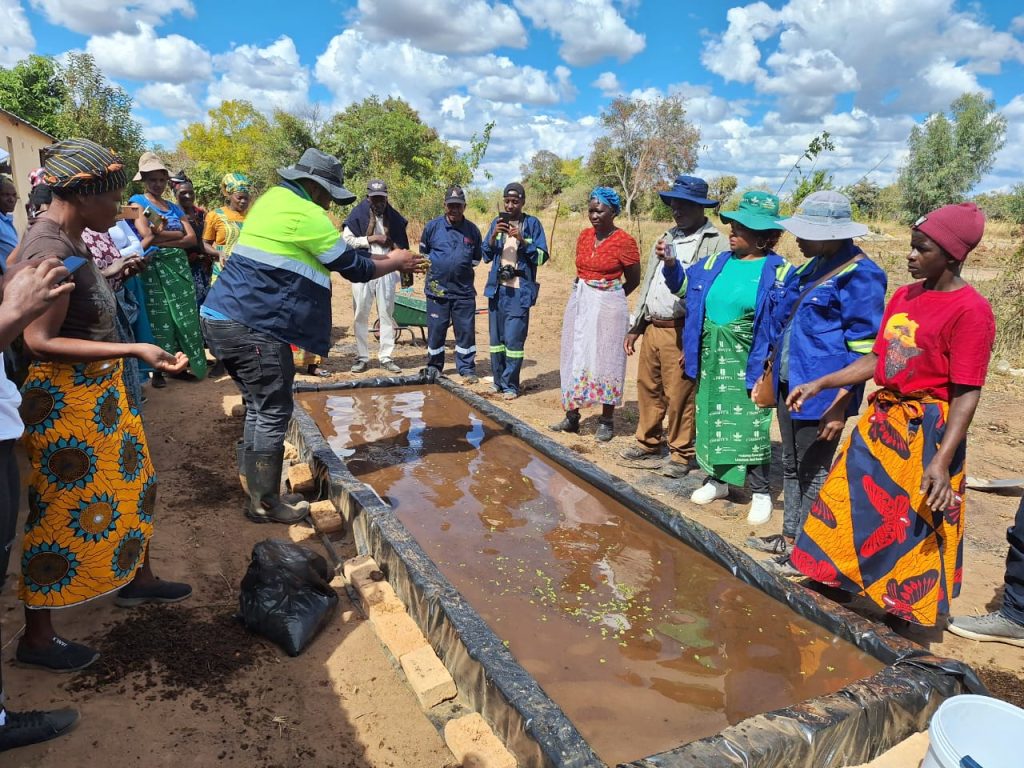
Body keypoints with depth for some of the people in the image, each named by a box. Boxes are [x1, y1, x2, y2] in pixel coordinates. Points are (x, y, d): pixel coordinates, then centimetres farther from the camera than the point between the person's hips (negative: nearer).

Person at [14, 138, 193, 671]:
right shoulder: (52, 250, -23)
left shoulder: (66, 239, 6)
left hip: (99, 390, 10)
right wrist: (134, 350, -32)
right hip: (65, 400, -10)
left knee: (128, 485, 21)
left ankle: (137, 579, 42)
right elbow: (40, 341, -27)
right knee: (61, 511, 3)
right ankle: (37, 638, 21)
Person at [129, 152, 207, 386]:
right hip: (154, 268, -5)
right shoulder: (138, 201, 3)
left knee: (184, 317, 4)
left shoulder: (175, 207, 16)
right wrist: (177, 234, -5)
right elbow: (147, 235, -14)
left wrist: (163, 240, -10)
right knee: (158, 319, -3)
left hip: (179, 266, 5)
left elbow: (192, 238, 2)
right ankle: (158, 370, 6)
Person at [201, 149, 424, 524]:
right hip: (251, 327, -10)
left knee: (259, 407, 17)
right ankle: (264, 503, 9)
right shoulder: (307, 214, -12)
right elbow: (353, 269, -3)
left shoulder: (273, 199, 17)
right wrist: (395, 263, 13)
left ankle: (252, 486, 26)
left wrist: (377, 257, 25)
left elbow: (330, 252, 25)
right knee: (273, 413, -1)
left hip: (221, 317, 10)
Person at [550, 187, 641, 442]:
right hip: (579, 303, 6)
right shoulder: (584, 236, 7)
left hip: (608, 306, -6)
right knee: (575, 358, 8)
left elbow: (633, 280, -1)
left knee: (605, 360, 1)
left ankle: (607, 421, 12)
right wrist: (584, 297, 10)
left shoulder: (624, 242, -9)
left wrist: (608, 297, 4)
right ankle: (572, 416, 19)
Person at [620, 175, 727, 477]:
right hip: (651, 328, 8)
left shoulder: (716, 243, -8)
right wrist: (635, 327, 19)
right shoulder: (667, 238, 17)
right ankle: (648, 445, 31)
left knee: (678, 395, -1)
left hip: (681, 332, -8)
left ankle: (682, 454, 15)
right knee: (648, 388, 16)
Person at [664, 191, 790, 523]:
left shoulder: (778, 271, -9)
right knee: (712, 419, 14)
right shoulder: (715, 263, 6)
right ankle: (717, 479, 31)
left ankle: (760, 493, 15)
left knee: (752, 425, 0)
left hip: (748, 362, -5)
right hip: (711, 358, 5)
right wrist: (671, 263, 1)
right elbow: (683, 287, 18)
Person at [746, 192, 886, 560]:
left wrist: (840, 406, -19)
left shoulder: (859, 275, -15)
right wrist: (773, 373, 19)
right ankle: (790, 537, 33)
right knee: (791, 465, 18)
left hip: (822, 394, -9)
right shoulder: (814, 266, 11)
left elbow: (863, 350, -17)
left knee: (813, 472, 3)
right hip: (790, 385, 9)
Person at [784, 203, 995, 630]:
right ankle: (838, 579, 37)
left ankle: (902, 612, 26)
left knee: (913, 528, 7)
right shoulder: (903, 296, 6)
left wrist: (942, 460, -25)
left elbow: (967, 394, -19)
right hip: (881, 418, 7)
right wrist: (818, 385, 6)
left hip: (927, 430, -7)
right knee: (851, 501, 16)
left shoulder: (970, 310, -16)